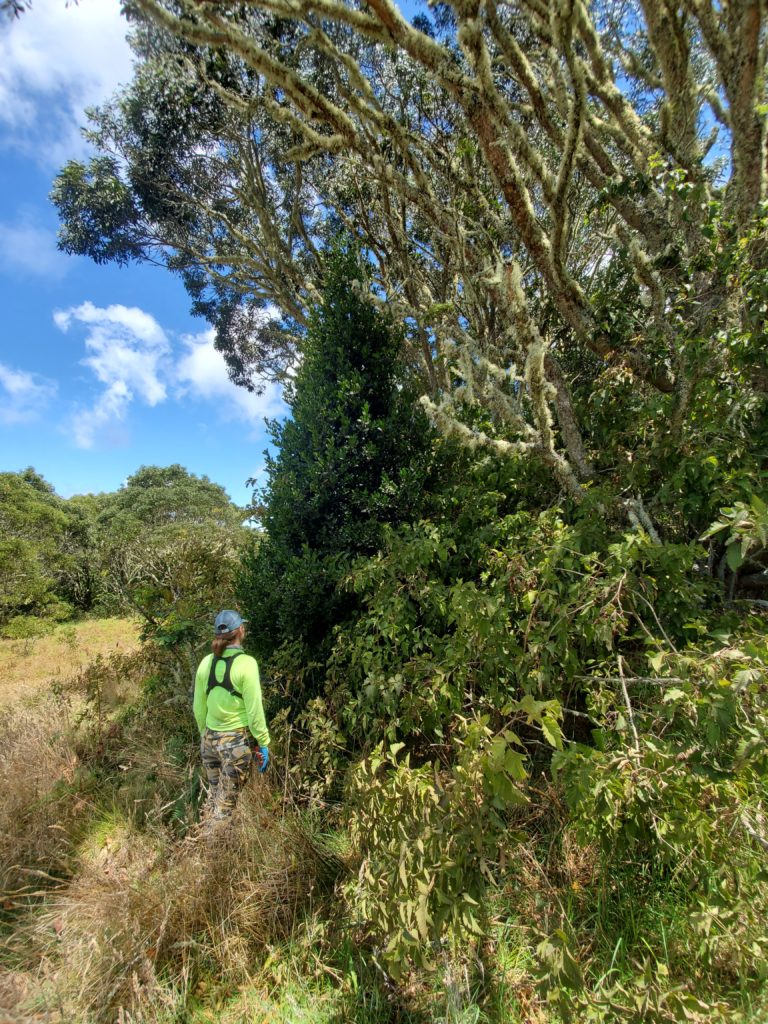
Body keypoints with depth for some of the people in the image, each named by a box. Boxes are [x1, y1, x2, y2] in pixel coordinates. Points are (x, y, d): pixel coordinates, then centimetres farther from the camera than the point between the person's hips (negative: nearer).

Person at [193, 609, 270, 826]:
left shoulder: (206, 662, -2)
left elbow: (198, 708, 7)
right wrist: (263, 743, -5)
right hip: (237, 741, -5)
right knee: (226, 802, 10)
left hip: (210, 738, 5)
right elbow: (254, 710, -15)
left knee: (213, 795, 23)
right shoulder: (246, 663, -18)